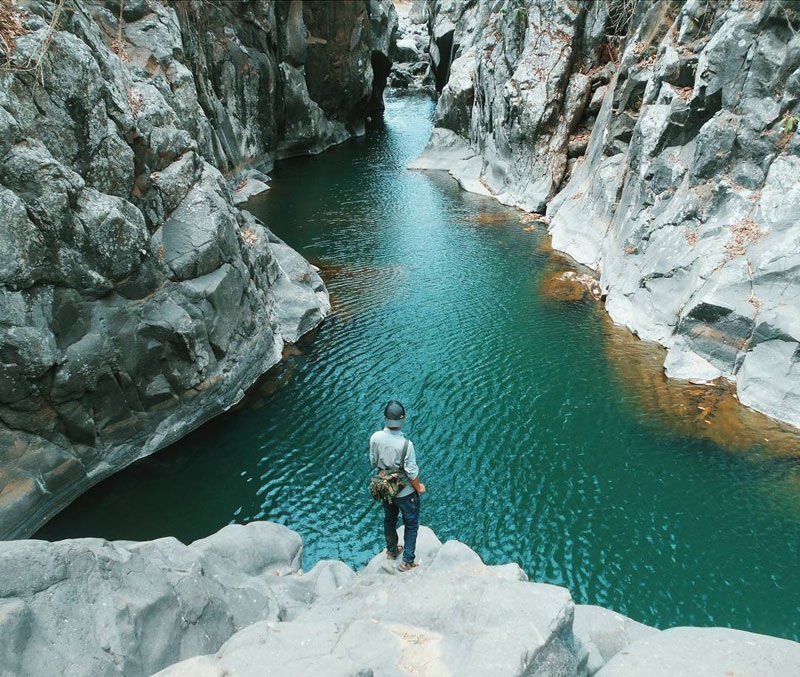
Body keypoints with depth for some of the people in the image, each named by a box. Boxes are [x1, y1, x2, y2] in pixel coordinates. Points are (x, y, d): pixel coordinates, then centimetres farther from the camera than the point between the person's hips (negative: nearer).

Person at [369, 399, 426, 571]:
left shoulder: (375, 437, -19)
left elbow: (374, 462, -3)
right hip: (405, 492, -5)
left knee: (389, 519, 27)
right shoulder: (406, 444, -32)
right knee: (411, 524, 17)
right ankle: (407, 561, 25)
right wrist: (419, 487, -4)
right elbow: (412, 472, -23)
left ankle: (392, 550, 49)